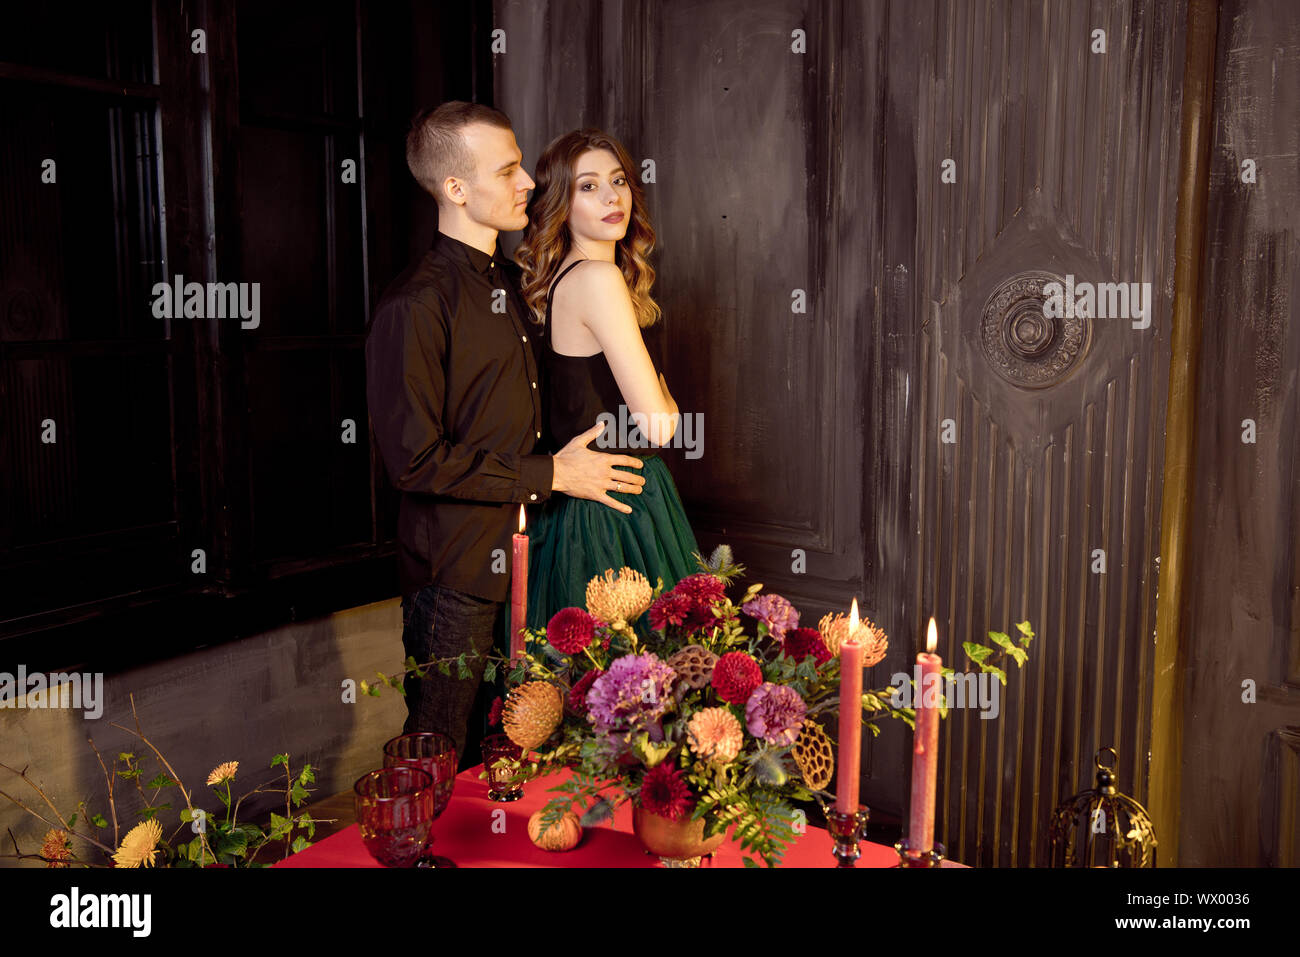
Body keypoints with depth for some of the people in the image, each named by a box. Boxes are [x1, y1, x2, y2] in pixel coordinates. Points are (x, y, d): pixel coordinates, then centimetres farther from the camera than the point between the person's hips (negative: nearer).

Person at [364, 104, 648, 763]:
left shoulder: (511, 282, 13)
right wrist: (550, 474, -15)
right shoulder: (414, 305, -16)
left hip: (522, 553, 8)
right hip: (455, 568, -8)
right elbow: (416, 460, -20)